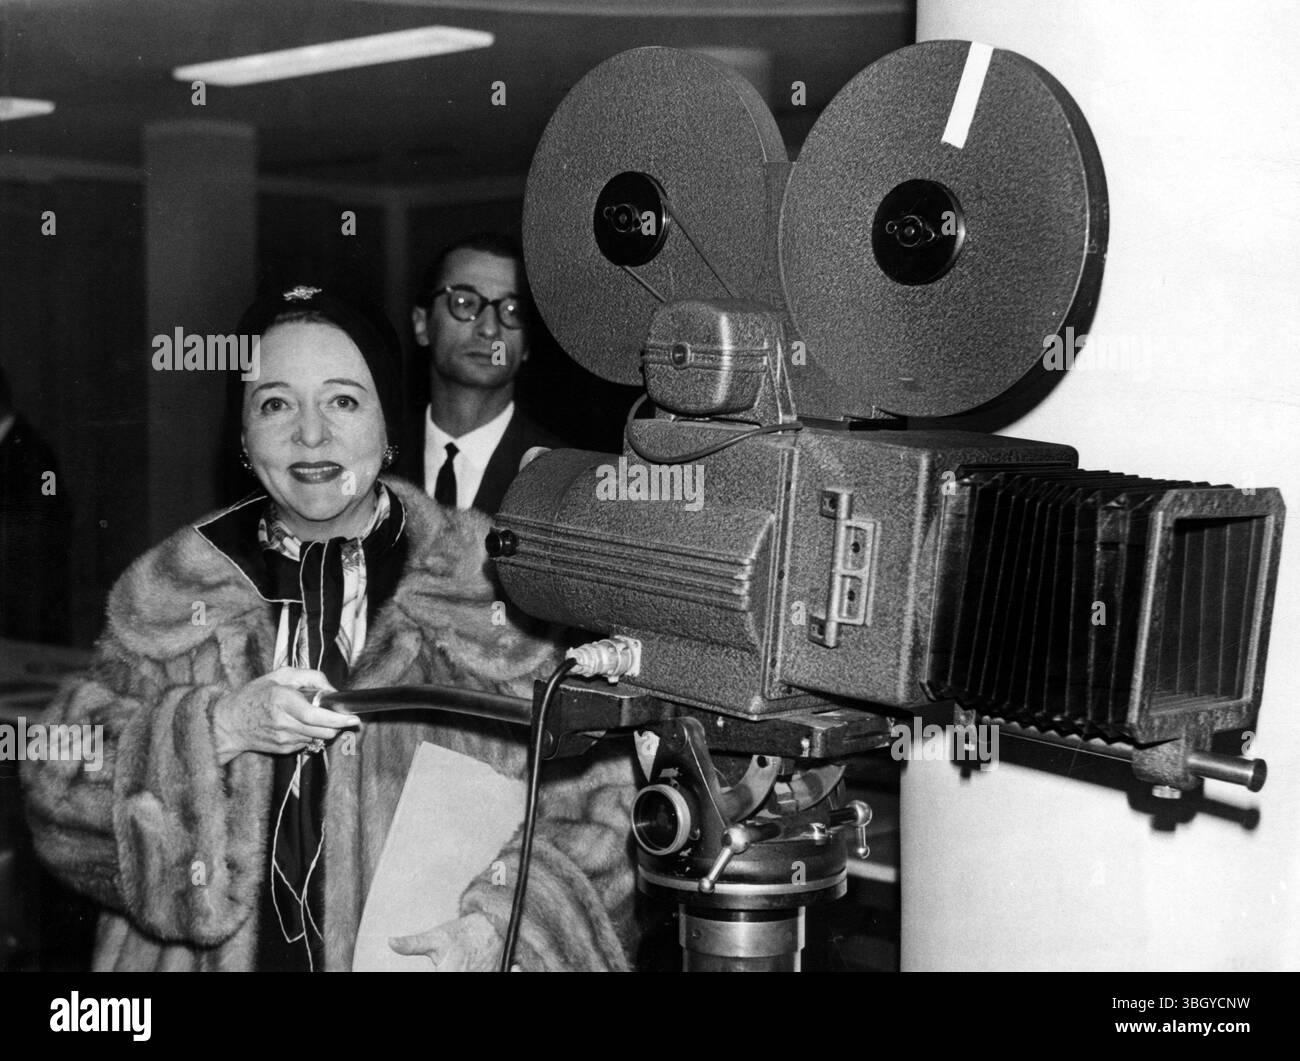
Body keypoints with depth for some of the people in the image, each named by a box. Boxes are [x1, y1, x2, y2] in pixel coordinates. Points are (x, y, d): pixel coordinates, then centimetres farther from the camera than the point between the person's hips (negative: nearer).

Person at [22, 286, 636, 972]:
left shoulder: (494, 583, 0)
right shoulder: (166, 594, 5)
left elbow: (588, 807, 0)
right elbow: (57, 792, 0)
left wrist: (498, 921, -15)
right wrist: (216, 728, -13)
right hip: (219, 953, 3)